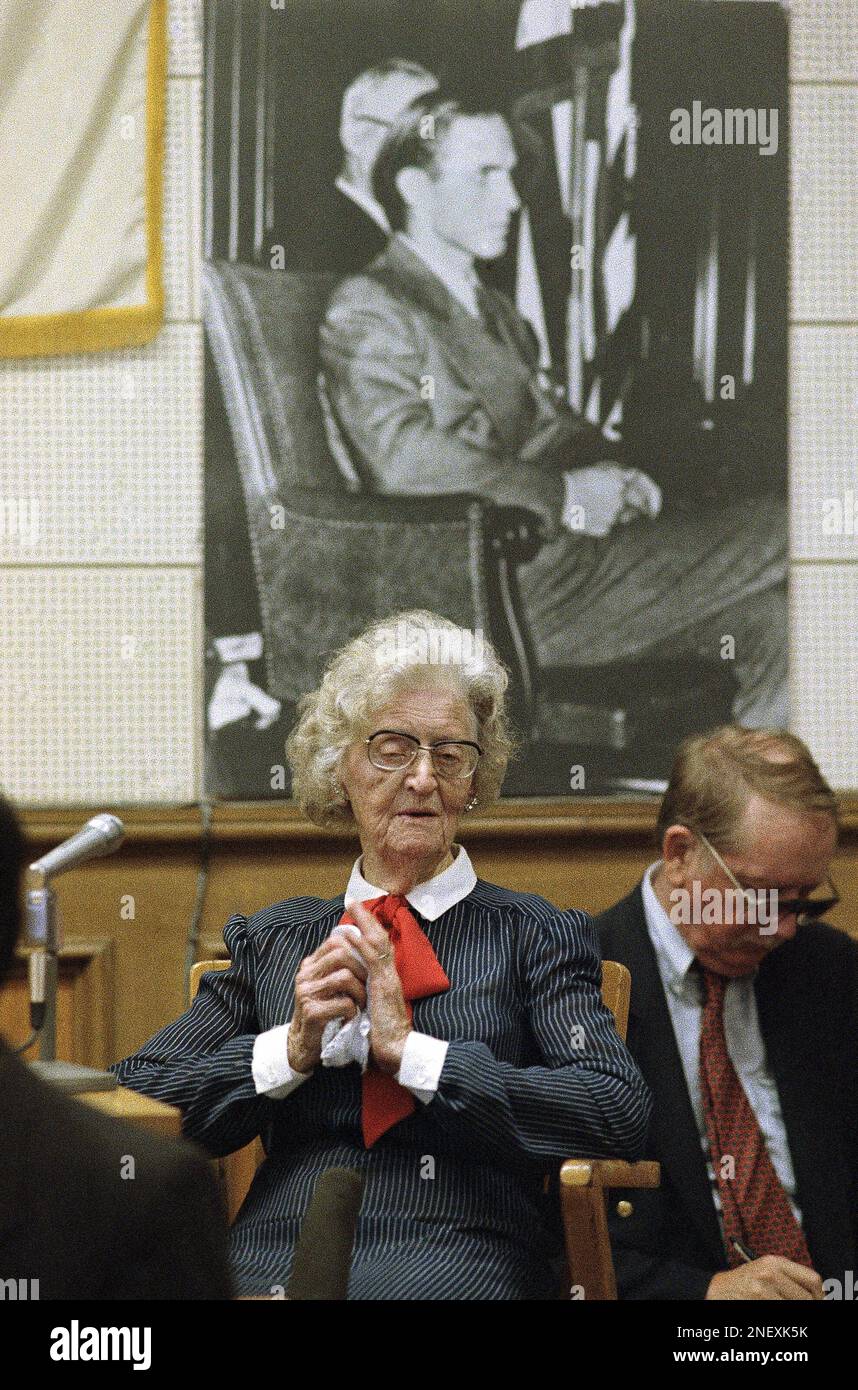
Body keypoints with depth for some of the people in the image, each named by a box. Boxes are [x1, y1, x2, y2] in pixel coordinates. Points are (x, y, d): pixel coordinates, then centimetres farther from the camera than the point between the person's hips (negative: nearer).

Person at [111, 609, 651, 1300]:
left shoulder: (533, 934, 15)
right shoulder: (274, 940, 24)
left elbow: (621, 1113, -3)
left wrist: (410, 1050, -3)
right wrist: (289, 1051, 0)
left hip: (458, 1262, -3)